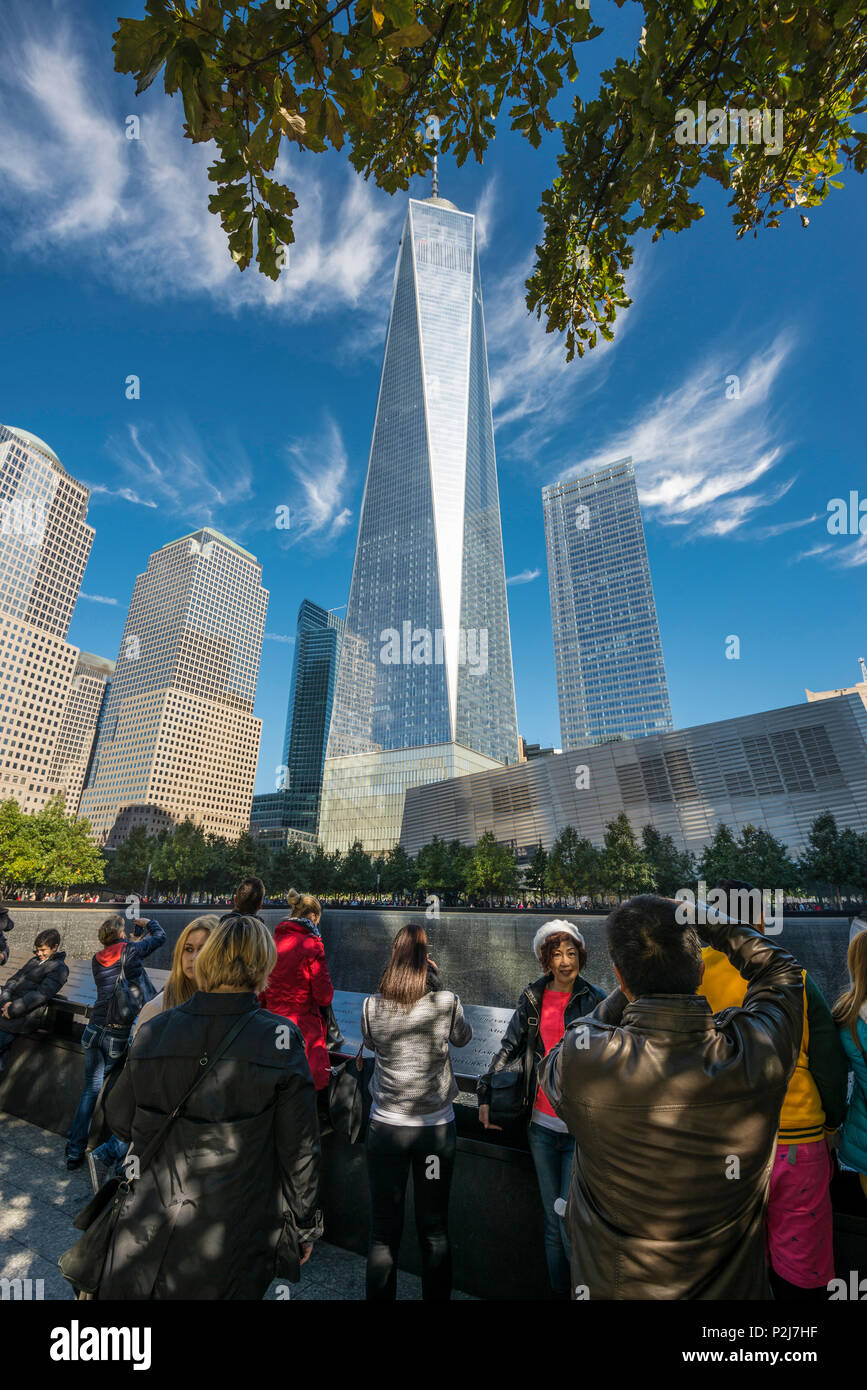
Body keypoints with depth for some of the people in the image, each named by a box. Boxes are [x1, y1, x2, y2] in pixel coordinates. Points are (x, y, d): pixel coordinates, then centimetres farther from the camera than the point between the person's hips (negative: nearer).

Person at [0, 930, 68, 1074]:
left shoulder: (59, 968, -7)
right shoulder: (35, 960, 18)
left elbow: (41, 994, -14)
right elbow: (13, 979, 14)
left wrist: (13, 1009, -15)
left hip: (23, 1017, -7)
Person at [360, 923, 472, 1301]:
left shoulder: (372, 1006, -17)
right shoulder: (447, 1003, -20)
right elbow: (463, 1038, 2)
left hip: (386, 1126, 1)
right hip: (437, 1127, 0)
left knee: (383, 1231, 18)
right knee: (434, 1231, 19)